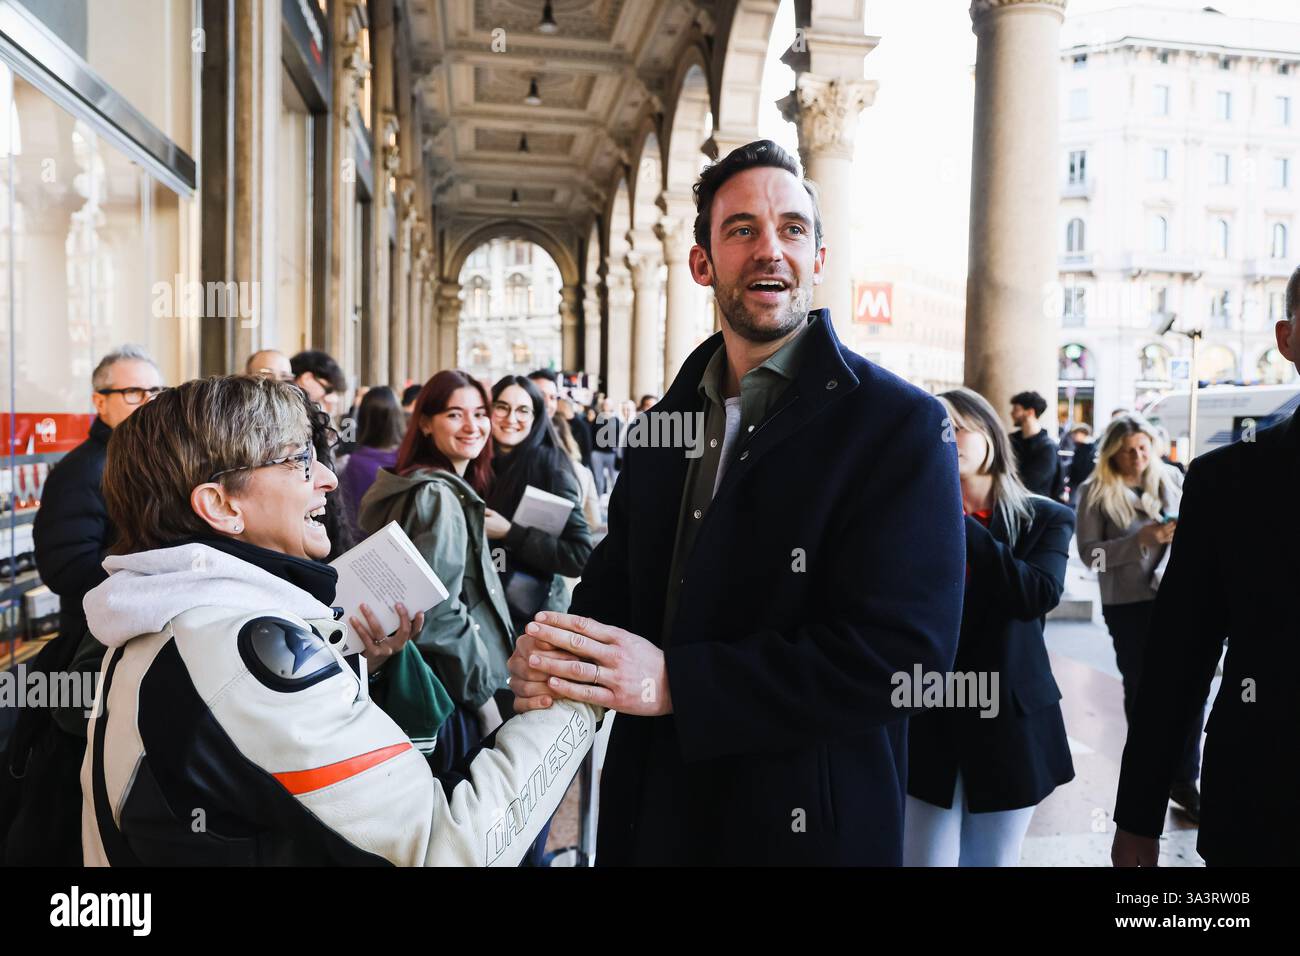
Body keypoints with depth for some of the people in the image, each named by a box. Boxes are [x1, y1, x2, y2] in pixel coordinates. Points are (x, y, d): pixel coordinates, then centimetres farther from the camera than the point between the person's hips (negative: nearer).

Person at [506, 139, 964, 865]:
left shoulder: (901, 426, -14)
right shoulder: (664, 424, 5)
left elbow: (901, 650, -22)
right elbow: (617, 580, 9)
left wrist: (676, 681, -25)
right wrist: (550, 657, -13)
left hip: (808, 825, -5)